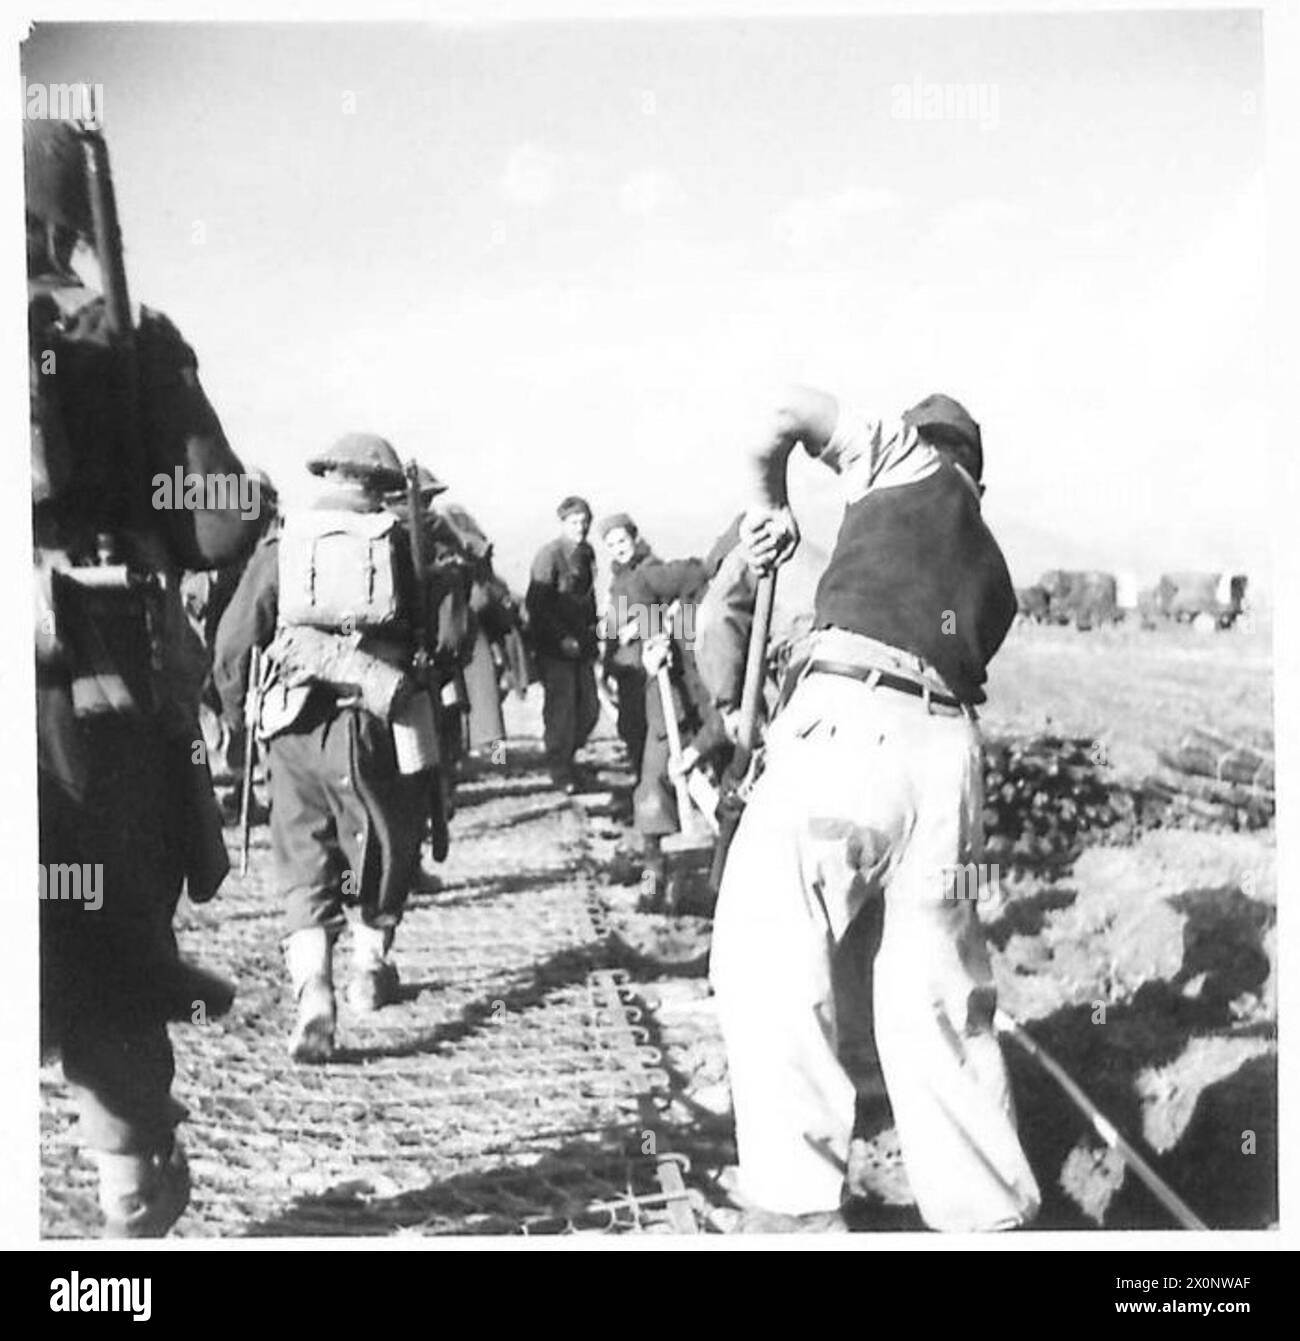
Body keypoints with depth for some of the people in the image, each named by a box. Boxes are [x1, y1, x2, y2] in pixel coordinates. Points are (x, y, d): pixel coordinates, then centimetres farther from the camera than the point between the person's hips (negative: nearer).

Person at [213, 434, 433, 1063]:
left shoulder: (282, 544, 7)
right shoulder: (398, 543, 6)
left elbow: (235, 639, 5)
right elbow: (432, 630, 3)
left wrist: (234, 710, 18)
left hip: (296, 725, 1)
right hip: (379, 724, 0)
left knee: (303, 863, 5)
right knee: (384, 848, 19)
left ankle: (313, 994, -10)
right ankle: (371, 967, 34)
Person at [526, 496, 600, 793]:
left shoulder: (587, 553, 11)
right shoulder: (549, 554, -12)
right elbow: (536, 603, -16)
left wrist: (592, 629, 12)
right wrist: (562, 637, -18)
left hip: (581, 643, 7)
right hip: (554, 646, -7)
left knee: (589, 707, 5)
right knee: (561, 707, -5)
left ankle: (565, 756, 25)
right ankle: (561, 771, 7)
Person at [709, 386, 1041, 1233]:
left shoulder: (914, 461, 16)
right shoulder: (992, 575, 30)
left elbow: (792, 409, 9)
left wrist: (769, 504, 25)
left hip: (849, 724, -6)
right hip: (945, 750, 6)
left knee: (768, 964, 1)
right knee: (938, 998, 12)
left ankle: (800, 1207, -1)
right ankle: (992, 1217, 15)